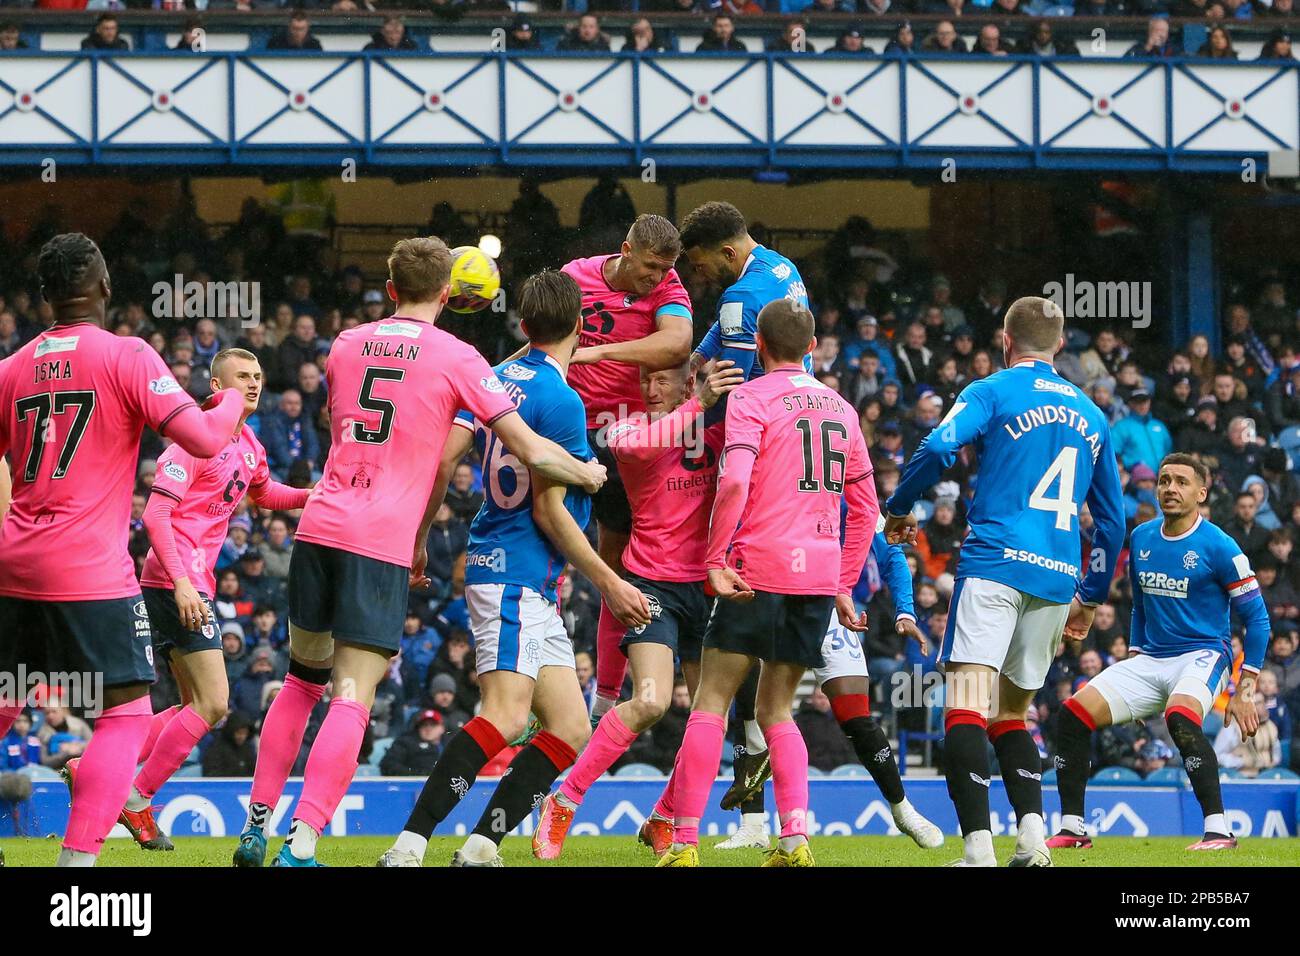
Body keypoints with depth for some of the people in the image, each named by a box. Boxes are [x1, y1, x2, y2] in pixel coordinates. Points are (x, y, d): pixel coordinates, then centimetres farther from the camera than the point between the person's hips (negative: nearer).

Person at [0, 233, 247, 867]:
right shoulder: (125, 356, -6)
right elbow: (203, 440, -12)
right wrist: (232, 401, 8)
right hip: (90, 574, -5)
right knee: (126, 715, 0)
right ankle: (78, 855, -14)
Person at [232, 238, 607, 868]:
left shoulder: (347, 345, 13)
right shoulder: (455, 358, -1)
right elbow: (530, 450, -1)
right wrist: (588, 475, 18)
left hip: (319, 530, 5)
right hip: (384, 542, -5)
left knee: (302, 681, 19)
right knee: (352, 697, -6)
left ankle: (256, 827, 19)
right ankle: (300, 846, -16)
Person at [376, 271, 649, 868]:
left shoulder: (497, 380, 12)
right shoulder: (560, 400, -12)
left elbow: (443, 459, 5)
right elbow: (549, 510, -13)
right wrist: (610, 585, -7)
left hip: (536, 592, 9)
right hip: (516, 576, -9)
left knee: (570, 729, 6)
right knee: (505, 716, -22)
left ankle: (481, 847, -1)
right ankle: (409, 846, -31)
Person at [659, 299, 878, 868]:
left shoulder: (752, 398, -3)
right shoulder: (840, 407, 16)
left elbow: (734, 482, -18)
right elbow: (866, 506, 19)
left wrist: (715, 559, -14)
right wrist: (844, 586, 22)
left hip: (759, 567, -5)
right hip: (821, 574, 5)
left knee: (711, 703, 0)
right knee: (775, 711, 13)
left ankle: (685, 843, -6)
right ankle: (795, 838, -3)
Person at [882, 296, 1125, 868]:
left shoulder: (993, 392, 3)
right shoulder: (1090, 415, 20)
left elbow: (937, 449, -14)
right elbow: (1112, 519, 23)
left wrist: (898, 509, 3)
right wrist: (1091, 598, 31)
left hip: (995, 565, -6)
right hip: (1058, 580, 6)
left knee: (966, 704, -13)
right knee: (1011, 712, 17)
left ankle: (979, 846, -28)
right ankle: (1032, 840, -1)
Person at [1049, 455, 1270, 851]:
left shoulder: (1218, 547, -10)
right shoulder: (1142, 539, 8)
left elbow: (1257, 619, -7)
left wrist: (1244, 691, -11)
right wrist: (1133, 662, 16)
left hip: (1202, 654, -6)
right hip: (1150, 659, 6)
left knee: (1179, 717, -37)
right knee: (1073, 714, -9)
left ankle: (1219, 829, -33)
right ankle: (1072, 829, -1)